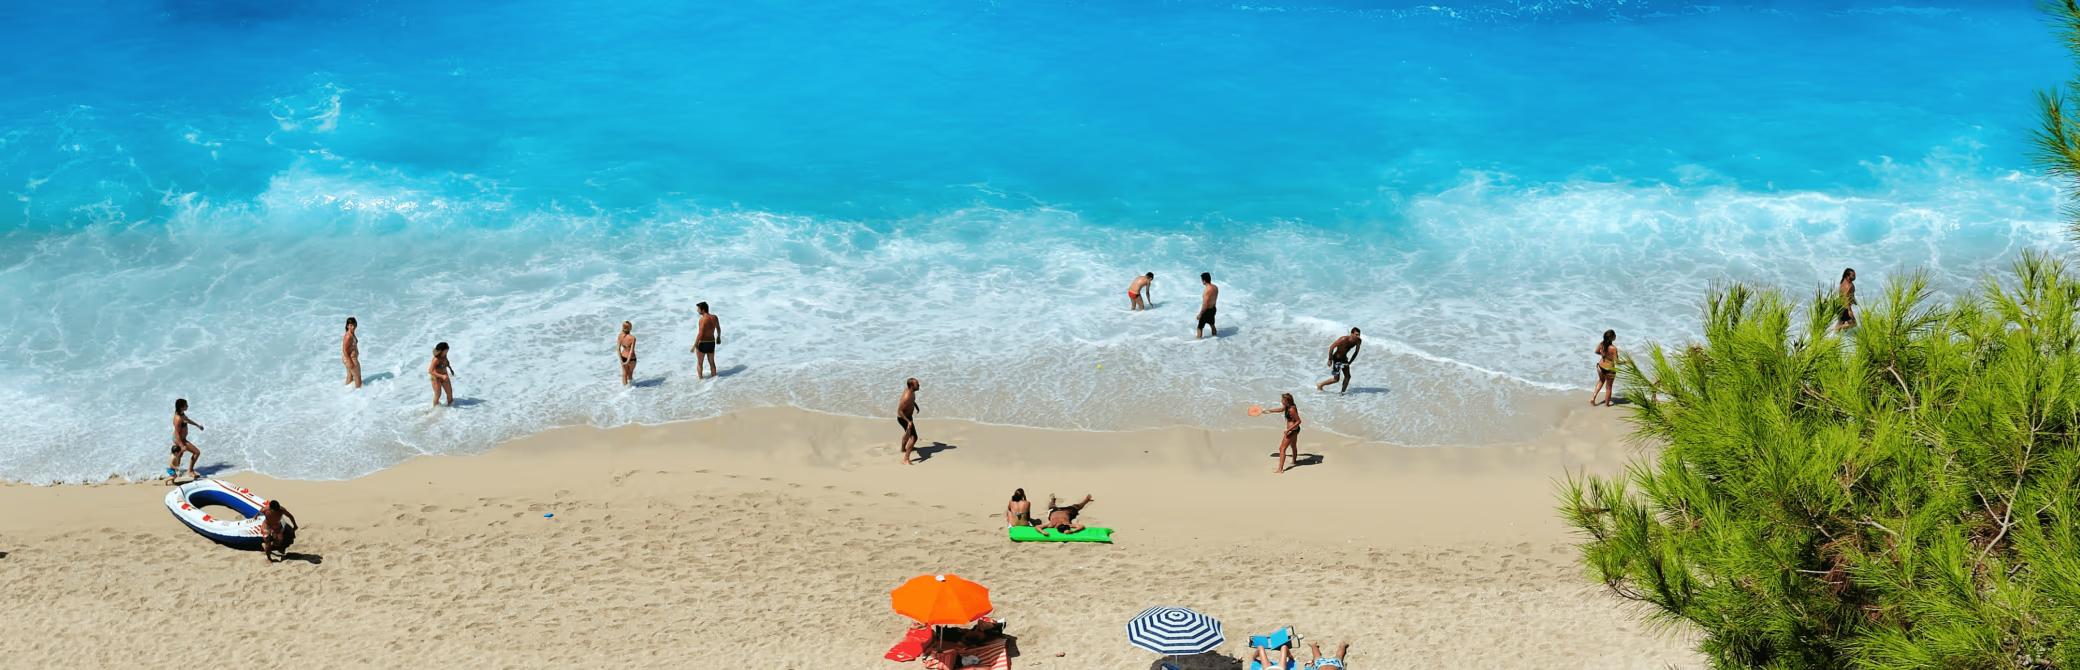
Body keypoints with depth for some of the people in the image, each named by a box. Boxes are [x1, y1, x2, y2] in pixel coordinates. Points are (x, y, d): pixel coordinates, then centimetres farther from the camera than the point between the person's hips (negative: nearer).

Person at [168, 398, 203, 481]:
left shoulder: (182, 413, -2)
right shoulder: (178, 419, -30)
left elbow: (187, 420, 20)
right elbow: (177, 433, -27)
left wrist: (197, 425, 33)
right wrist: (182, 446, -26)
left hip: (178, 439, 10)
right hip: (180, 440, -10)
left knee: (178, 455, 23)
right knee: (197, 452, -2)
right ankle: (190, 472, 11)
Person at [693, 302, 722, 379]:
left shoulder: (703, 319, -22)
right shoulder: (714, 317, -2)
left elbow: (700, 334, -24)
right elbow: (718, 328, 15)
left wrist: (694, 345, -17)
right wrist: (718, 337, 34)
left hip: (702, 343, -6)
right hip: (711, 343, 6)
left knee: (699, 363, 11)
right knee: (711, 362, 20)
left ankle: (700, 378, 13)